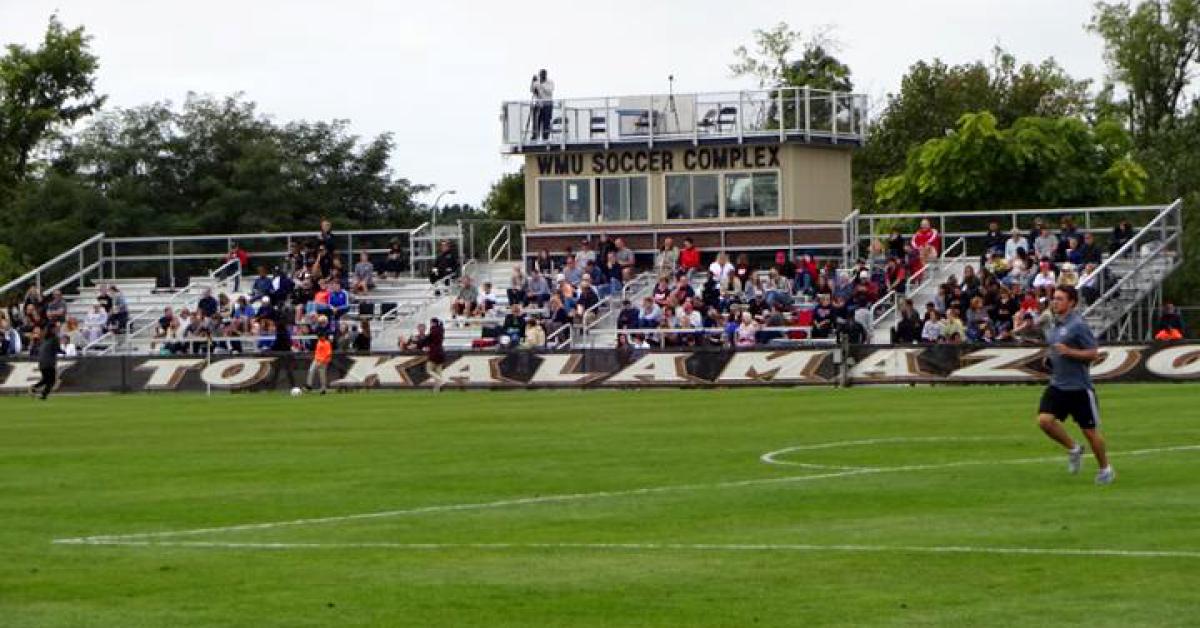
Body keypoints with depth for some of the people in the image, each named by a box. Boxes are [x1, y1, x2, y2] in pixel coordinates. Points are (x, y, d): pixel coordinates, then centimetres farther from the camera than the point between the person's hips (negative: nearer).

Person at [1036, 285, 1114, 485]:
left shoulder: (1078, 325, -14)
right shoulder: (1053, 325, 10)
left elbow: (1093, 353, -15)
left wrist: (1068, 352, -24)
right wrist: (1051, 358, 8)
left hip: (1079, 387, -7)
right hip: (1057, 385, 7)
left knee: (1090, 431, 2)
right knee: (1044, 420, -12)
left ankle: (1105, 469, 21)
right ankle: (1073, 448, 12)